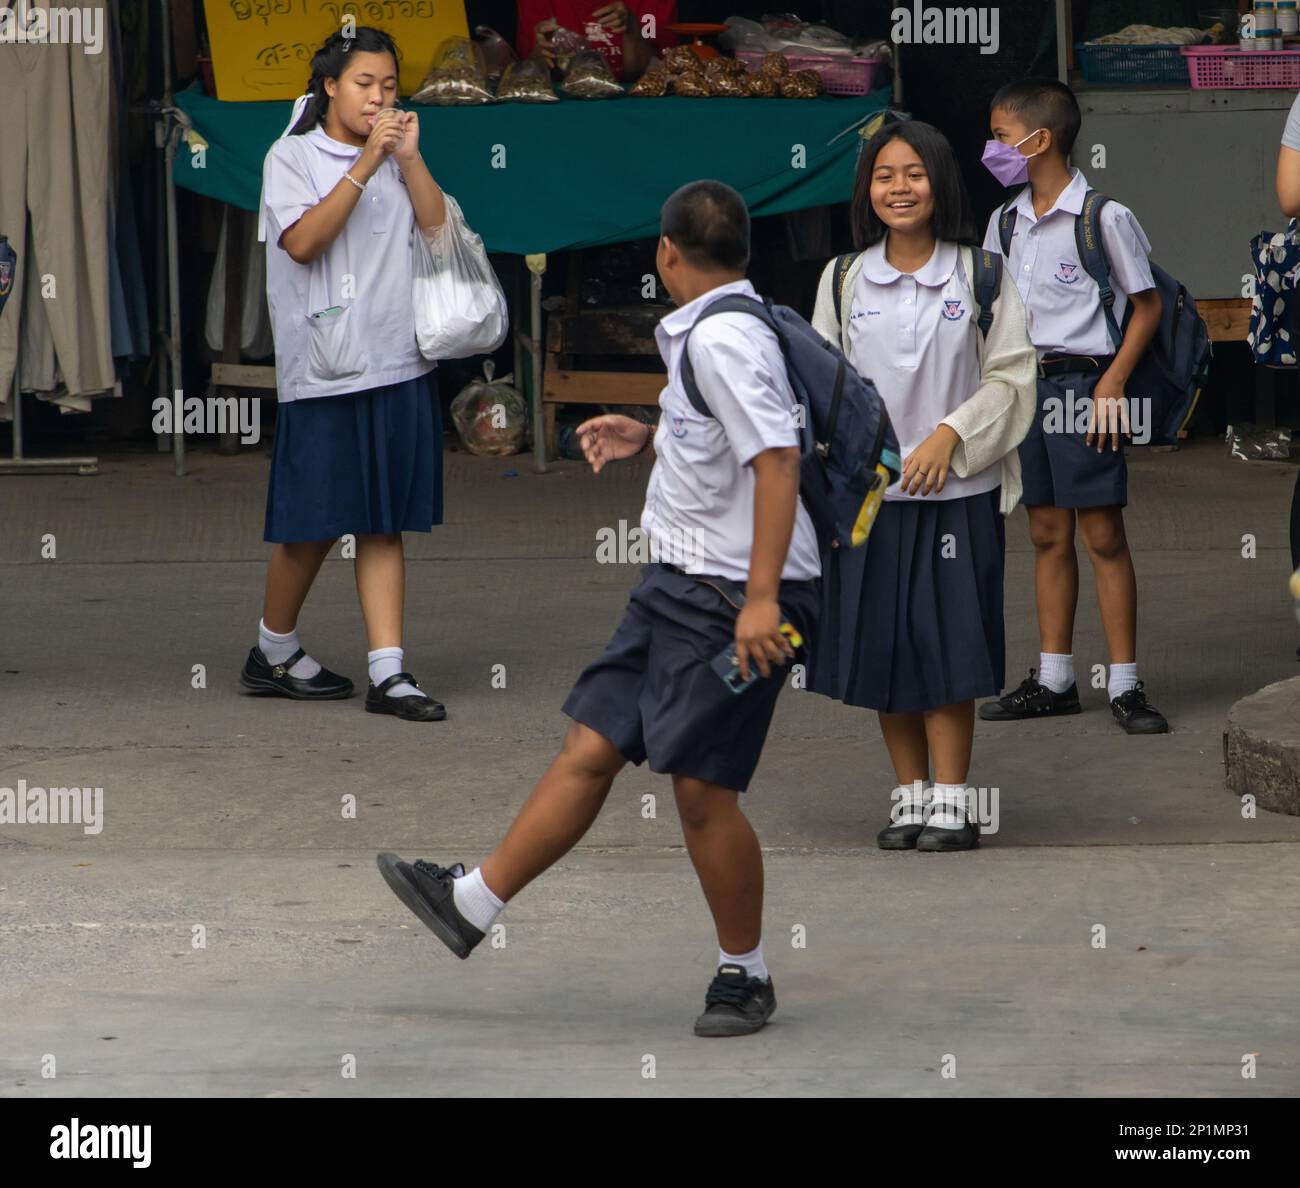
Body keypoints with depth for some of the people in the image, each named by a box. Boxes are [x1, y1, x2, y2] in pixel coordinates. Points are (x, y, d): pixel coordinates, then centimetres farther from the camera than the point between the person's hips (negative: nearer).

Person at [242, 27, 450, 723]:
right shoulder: (293, 157, 0)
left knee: (384, 525, 3)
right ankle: (272, 653, 21)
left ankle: (389, 673, 1)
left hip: (396, 365, 4)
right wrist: (365, 166, -18)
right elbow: (304, 241, -15)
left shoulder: (394, 159, 13)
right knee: (314, 527, 2)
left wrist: (409, 158, -6)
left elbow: (439, 230, 3)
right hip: (323, 371, -4)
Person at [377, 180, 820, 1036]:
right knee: (592, 749, 12)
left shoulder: (724, 338, -18)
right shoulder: (710, 331, 13)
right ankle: (472, 904, 18)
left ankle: (746, 976, 10)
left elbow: (777, 458, -26)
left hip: (738, 600, -9)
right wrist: (648, 440, 23)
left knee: (702, 787, -3)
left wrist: (761, 596, -29)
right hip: (682, 585, 9)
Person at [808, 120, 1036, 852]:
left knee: (946, 647, -4)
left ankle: (952, 801, 3)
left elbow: (1012, 377, -1)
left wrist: (952, 434, -13)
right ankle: (911, 795, 16)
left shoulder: (980, 276, 0)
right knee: (880, 647, 4)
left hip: (956, 491, -3)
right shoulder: (844, 280, 7)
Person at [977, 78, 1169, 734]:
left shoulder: (1105, 217, -10)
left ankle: (1125, 685, 0)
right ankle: (1053, 681, 18)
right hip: (1020, 382, 6)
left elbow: (1146, 304, -5)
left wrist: (1113, 383, -12)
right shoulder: (1004, 223, 9)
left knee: (1102, 533, -4)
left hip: (1081, 380, -6)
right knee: (1047, 533, 11)